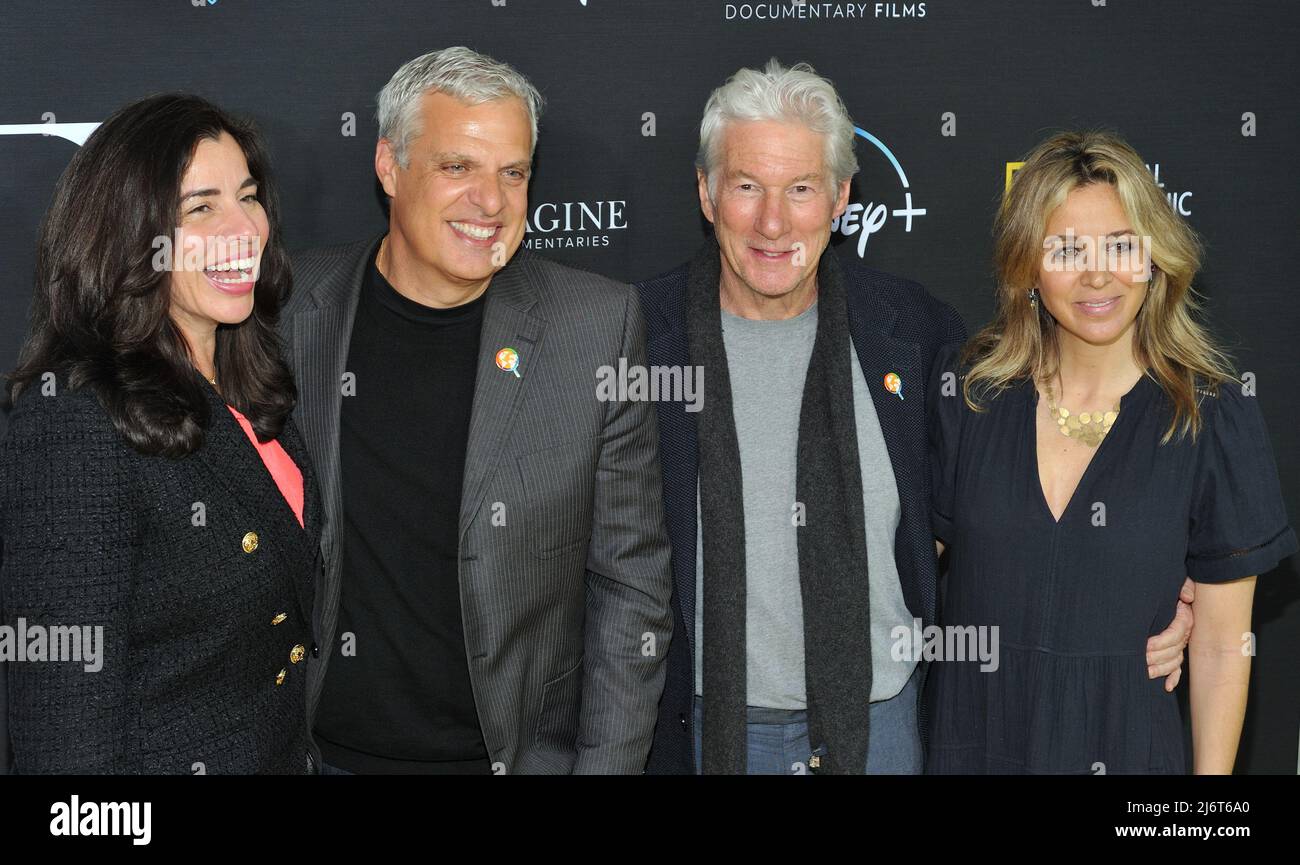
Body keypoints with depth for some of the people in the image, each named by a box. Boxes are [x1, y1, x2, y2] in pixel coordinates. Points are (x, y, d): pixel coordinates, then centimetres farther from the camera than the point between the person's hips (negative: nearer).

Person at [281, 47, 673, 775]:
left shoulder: (597, 324, -9)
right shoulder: (289, 312, -6)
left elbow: (631, 580, -5)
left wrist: (609, 763, -8)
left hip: (522, 750, -1)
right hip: (329, 751, 1)